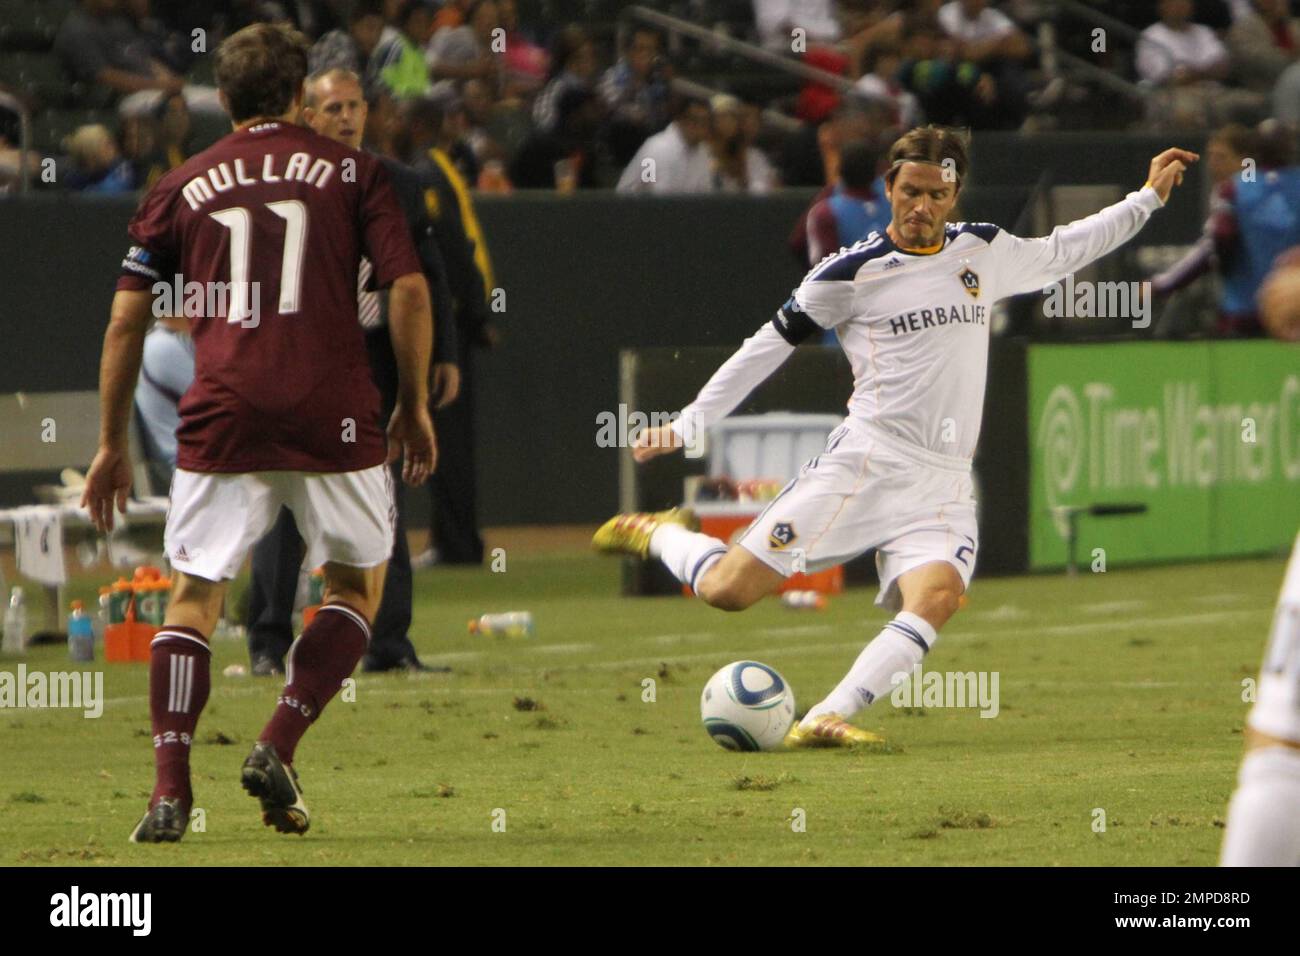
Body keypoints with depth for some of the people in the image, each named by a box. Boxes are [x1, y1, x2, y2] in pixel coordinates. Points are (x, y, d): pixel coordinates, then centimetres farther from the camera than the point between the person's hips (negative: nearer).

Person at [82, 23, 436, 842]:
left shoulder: (182, 187, 12)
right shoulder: (352, 172, 8)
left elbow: (127, 322, 11)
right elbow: (409, 290, 0)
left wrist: (113, 445, 17)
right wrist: (415, 405, 11)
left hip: (221, 419, 1)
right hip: (334, 418, -1)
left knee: (194, 596, 7)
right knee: (358, 584, 16)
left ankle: (170, 790, -7)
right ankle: (278, 748, 0)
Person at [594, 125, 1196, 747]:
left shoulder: (984, 252, 13)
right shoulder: (852, 272, 0)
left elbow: (1060, 252, 32)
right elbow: (768, 346, 6)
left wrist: (1148, 198, 33)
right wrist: (687, 426, 6)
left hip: (945, 486, 3)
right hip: (866, 463, -3)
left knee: (938, 595, -28)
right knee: (729, 590, -10)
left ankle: (827, 719, -31)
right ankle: (661, 536, 22)